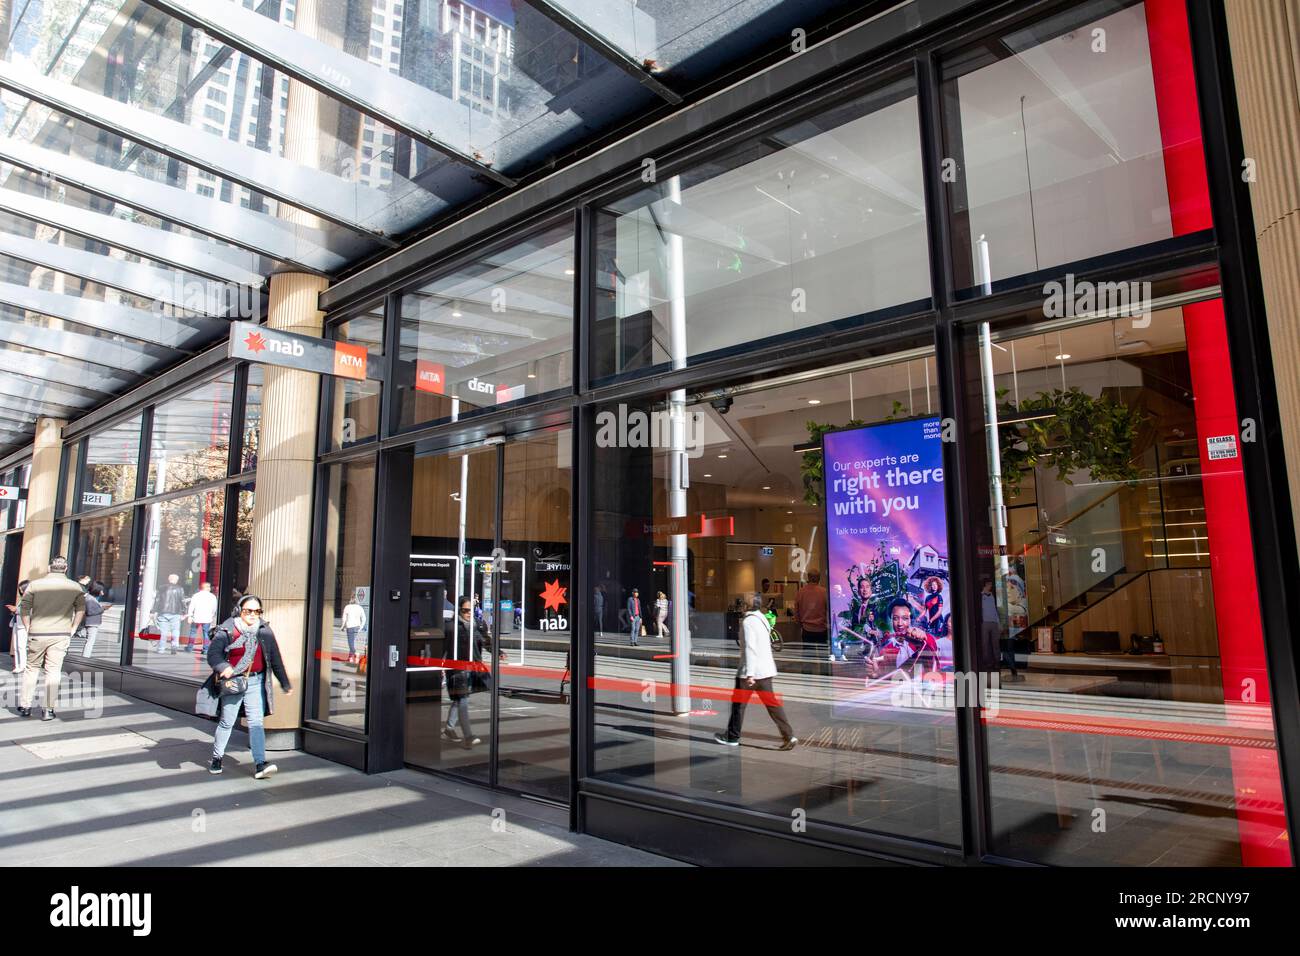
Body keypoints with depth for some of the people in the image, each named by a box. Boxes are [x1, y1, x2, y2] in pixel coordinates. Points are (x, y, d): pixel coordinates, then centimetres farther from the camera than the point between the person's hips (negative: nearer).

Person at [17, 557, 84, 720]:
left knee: (31, 668, 17)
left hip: (37, 634, 1)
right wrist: (72, 630, 7)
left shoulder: (35, 584, 1)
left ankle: (25, 706, 21)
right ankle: (49, 710, 3)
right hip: (61, 635, -1)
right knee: (53, 671, 2)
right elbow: (81, 609, 0)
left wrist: (28, 629, 9)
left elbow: (24, 609, 0)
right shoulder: (74, 587, 1)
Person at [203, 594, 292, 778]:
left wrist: (285, 683, 14)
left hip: (256, 682, 2)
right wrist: (223, 667, -30)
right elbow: (213, 654, -9)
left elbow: (275, 659, 11)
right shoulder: (227, 630, -4)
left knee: (256, 722, -4)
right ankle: (216, 758, 29)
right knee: (227, 722, 7)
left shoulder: (265, 631, 6)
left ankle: (260, 764, -7)